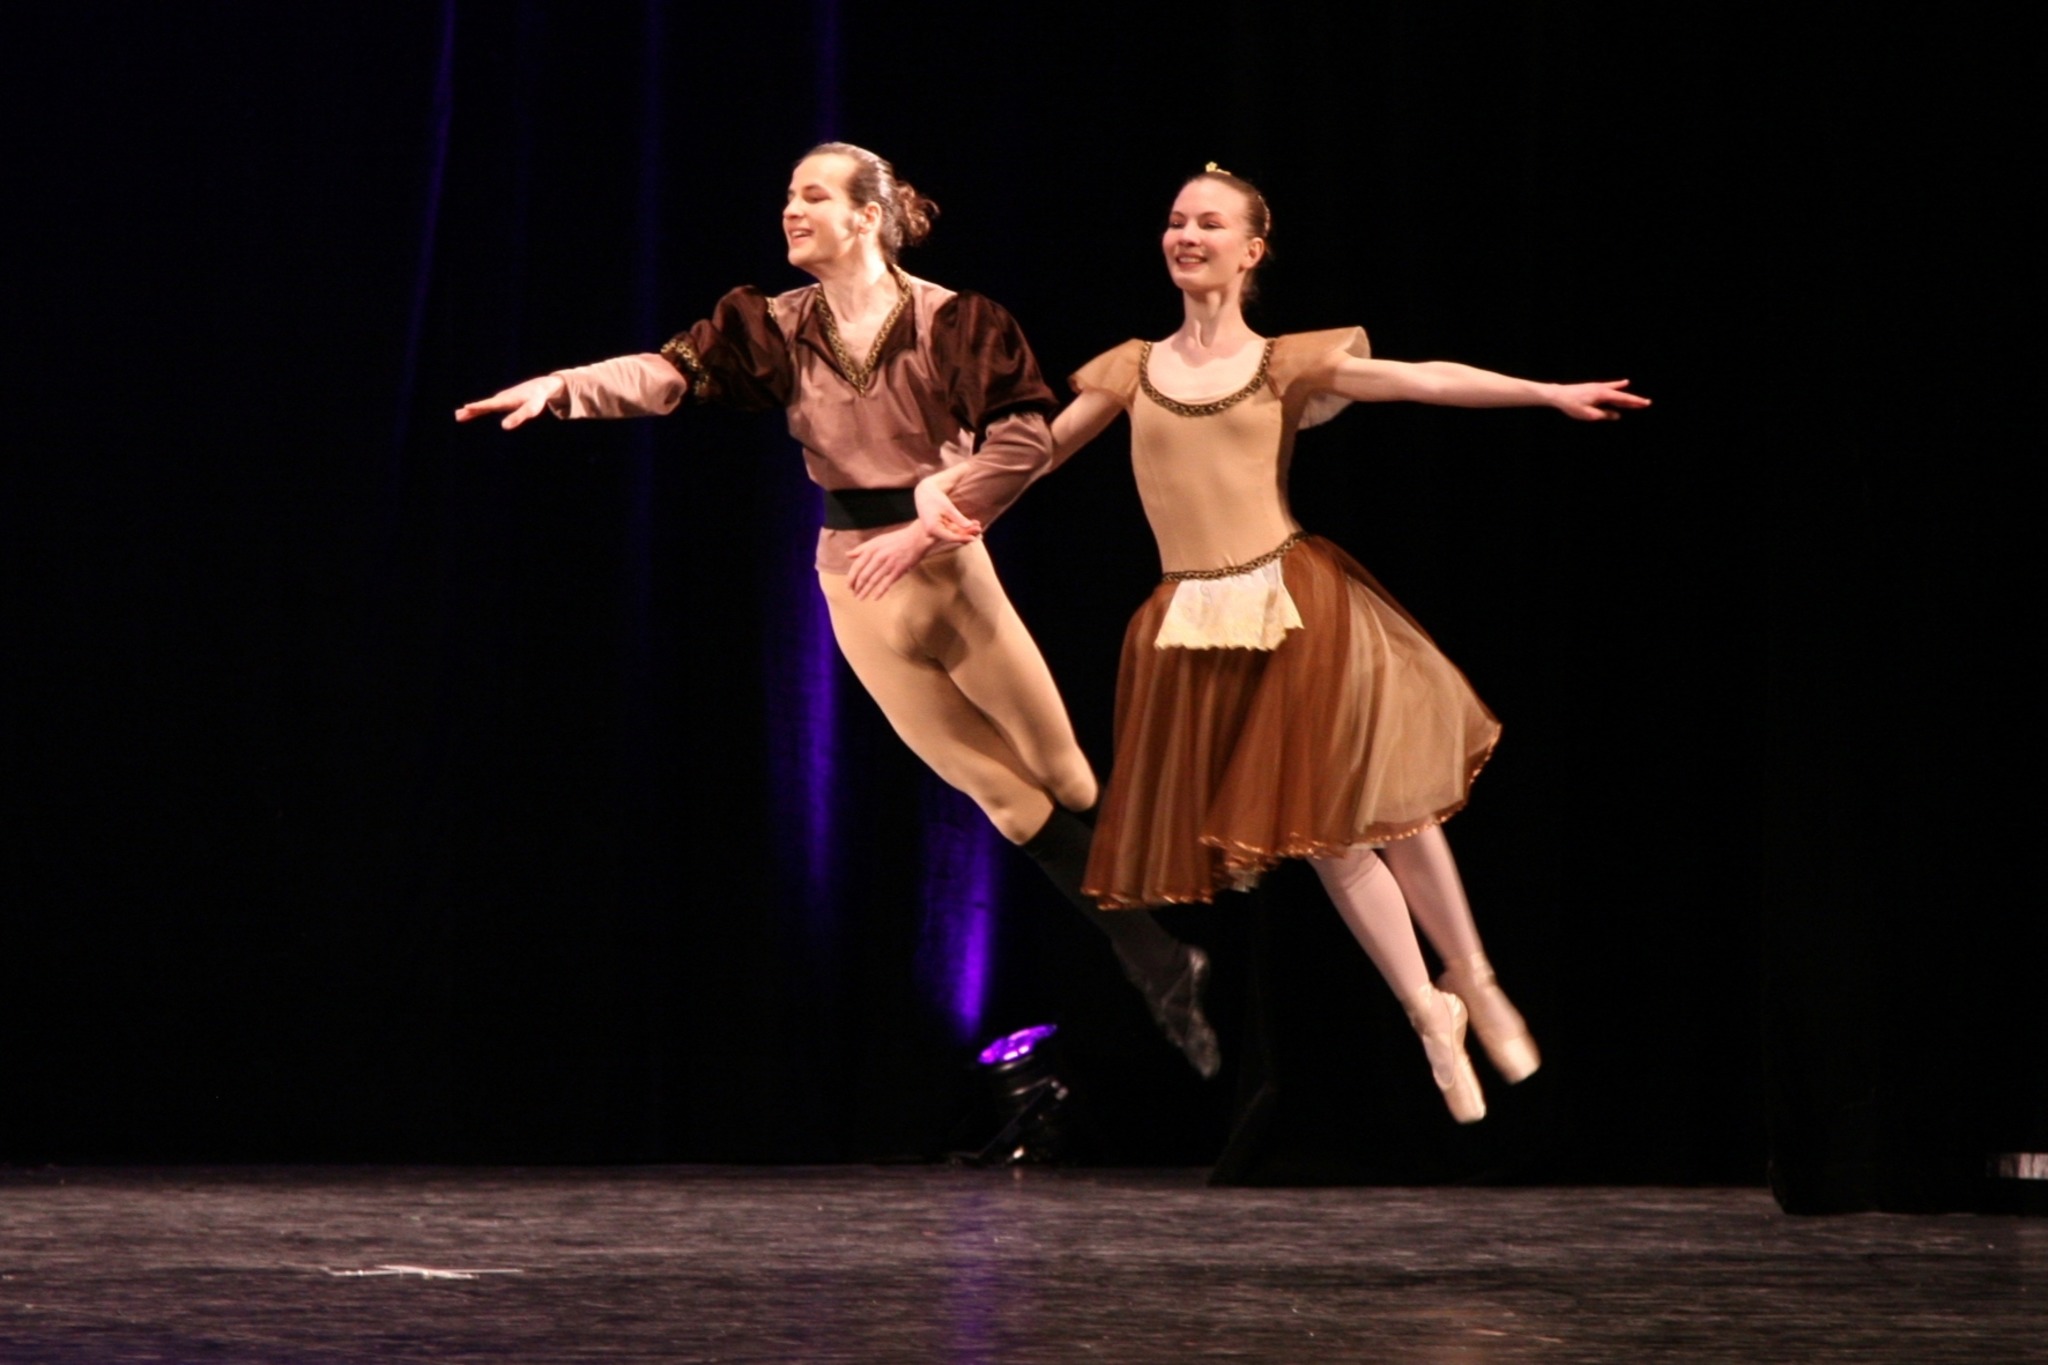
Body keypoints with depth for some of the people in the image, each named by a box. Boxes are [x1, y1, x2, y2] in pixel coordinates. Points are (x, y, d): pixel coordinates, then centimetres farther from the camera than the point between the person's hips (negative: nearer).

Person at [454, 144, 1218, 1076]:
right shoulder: (778, 330, 1)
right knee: (1004, 796, 4)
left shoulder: (947, 320, -9)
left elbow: (1023, 438, -14)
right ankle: (1162, 973, 13)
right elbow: (668, 374, -11)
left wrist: (924, 529, -17)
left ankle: (1164, 954, 18)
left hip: (943, 560, -3)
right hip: (854, 583, 3)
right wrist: (561, 388, -27)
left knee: (1063, 776, 3)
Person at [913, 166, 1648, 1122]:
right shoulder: (1132, 370, 7)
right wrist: (940, 488, -4)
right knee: (1324, 834, 6)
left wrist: (1552, 394, -14)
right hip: (1197, 631, 2)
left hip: (1299, 609, -2)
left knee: (1376, 807, 3)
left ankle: (1475, 985, 24)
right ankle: (1430, 1016, 18)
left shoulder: (1288, 363, 1)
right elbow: (1035, 451, 13)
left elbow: (1425, 381, -6)